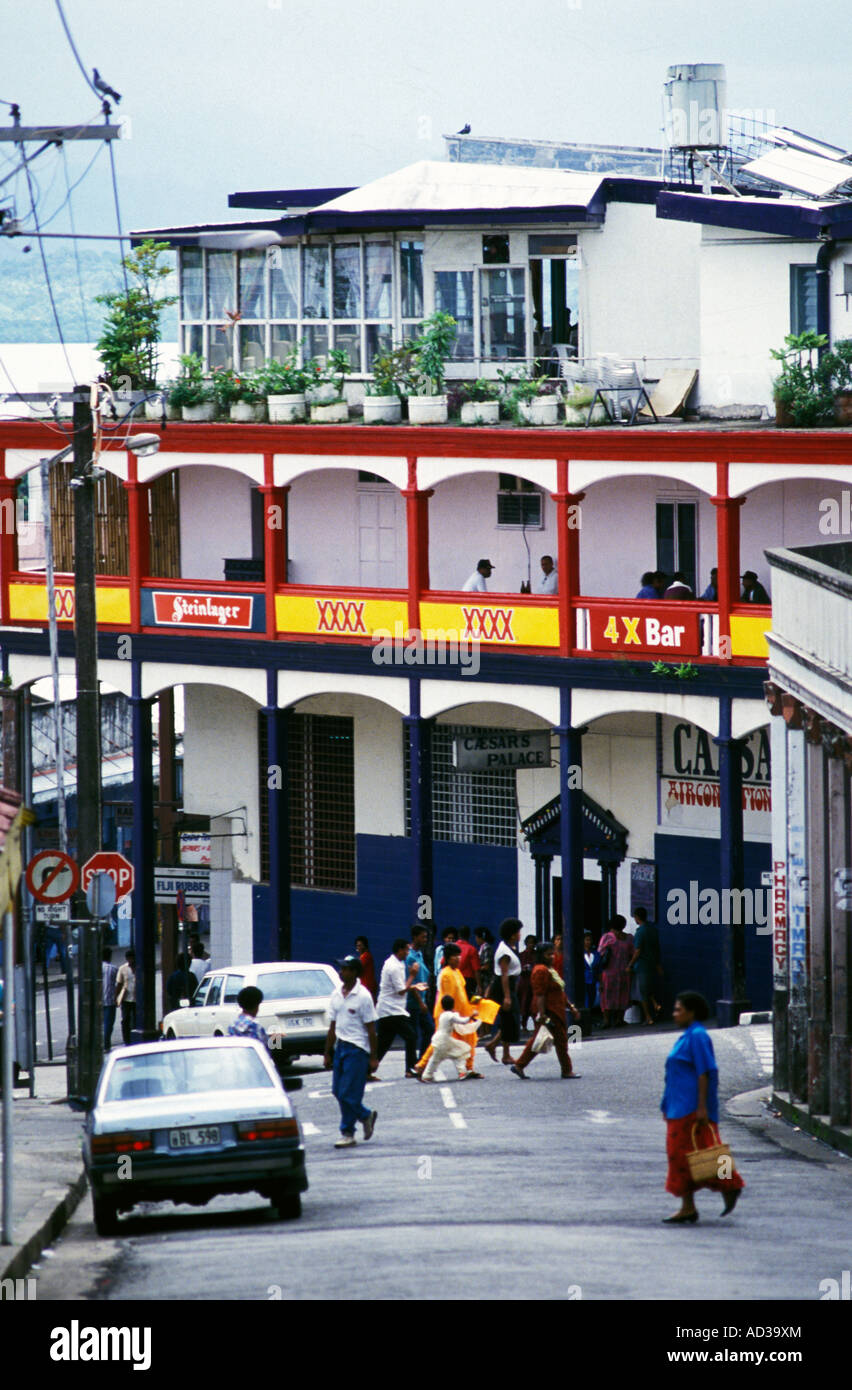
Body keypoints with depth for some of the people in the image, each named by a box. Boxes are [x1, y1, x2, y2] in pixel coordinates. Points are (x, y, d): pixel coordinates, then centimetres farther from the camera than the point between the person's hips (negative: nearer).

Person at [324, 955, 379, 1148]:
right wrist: (327, 1054, 15)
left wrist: (373, 1058, -9)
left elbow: (371, 1029, -8)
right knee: (338, 1091, 7)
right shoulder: (337, 995, 10)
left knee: (349, 1093, -8)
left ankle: (347, 1134, 4)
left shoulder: (363, 996, -9)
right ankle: (366, 1116, 26)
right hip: (340, 1046, 7)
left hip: (357, 1049, -7)